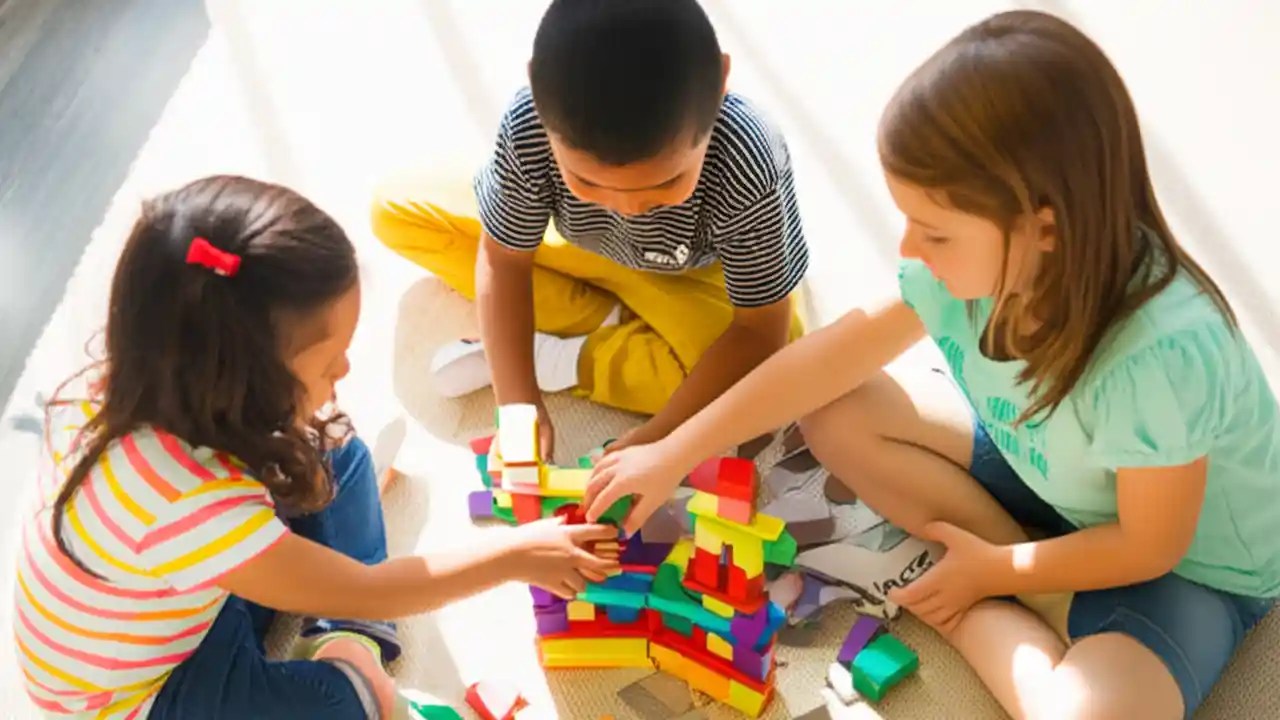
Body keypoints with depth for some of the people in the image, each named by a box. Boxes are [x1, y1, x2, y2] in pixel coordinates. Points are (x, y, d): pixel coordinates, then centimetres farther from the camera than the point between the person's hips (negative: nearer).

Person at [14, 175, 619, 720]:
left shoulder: (153, 384, -21)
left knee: (336, 455, 3)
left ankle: (349, 639, -2)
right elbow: (365, 590, -27)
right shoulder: (191, 506, -42)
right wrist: (516, 555, -17)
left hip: (195, 603, 8)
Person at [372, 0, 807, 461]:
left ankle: (558, 360, -17)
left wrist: (656, 436, -35)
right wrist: (518, 404, -30)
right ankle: (606, 319, -11)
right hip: (579, 249, 3)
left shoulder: (748, 167, -39)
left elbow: (761, 331, -29)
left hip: (691, 281, -2)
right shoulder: (528, 130, -34)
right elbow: (503, 262, -20)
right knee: (395, 212, -10)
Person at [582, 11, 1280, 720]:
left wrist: (993, 571, -12)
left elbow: (1151, 545, -23)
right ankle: (1052, 605, -5)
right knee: (836, 415, -8)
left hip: (1193, 566, -6)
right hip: (1047, 476, 6)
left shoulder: (1160, 357, -39)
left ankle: (976, 612, -4)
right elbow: (833, 356, -11)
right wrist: (675, 453, -8)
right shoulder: (984, 254, -22)